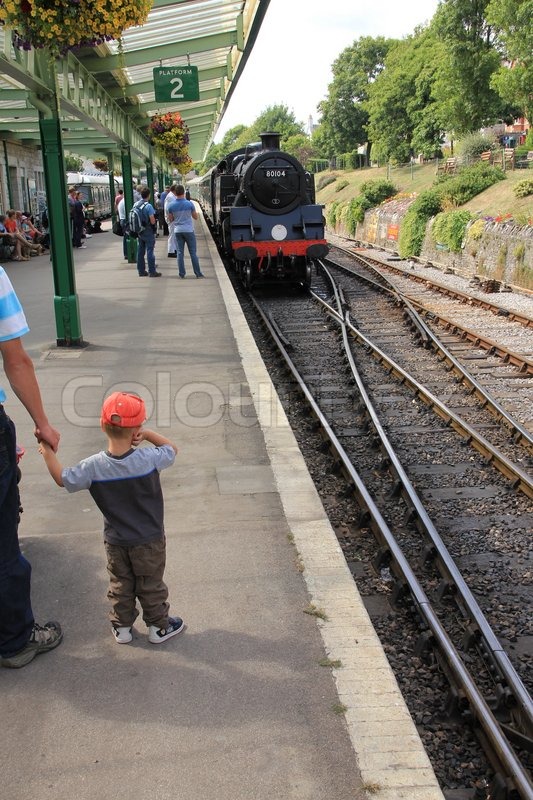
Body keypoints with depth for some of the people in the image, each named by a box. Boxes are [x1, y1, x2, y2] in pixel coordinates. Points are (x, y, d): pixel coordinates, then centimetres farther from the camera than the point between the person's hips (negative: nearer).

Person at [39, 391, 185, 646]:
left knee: (120, 584, 22)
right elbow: (172, 449, -4)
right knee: (151, 584, 16)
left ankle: (121, 626, 35)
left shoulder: (93, 467, -21)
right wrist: (148, 434, -10)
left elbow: (62, 479, -6)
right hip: (149, 540, -2)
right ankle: (159, 626, 31)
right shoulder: (149, 459, -25)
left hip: (115, 541, 2)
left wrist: (47, 451, 5)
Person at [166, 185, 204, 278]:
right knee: (193, 253, 3)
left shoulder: (170, 205, -4)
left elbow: (170, 219, 4)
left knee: (180, 253, 8)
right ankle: (198, 273, 5)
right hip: (189, 230, -2)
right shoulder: (190, 204, -10)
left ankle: (181, 273, 8)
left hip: (178, 231, 2)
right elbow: (196, 217, 0)